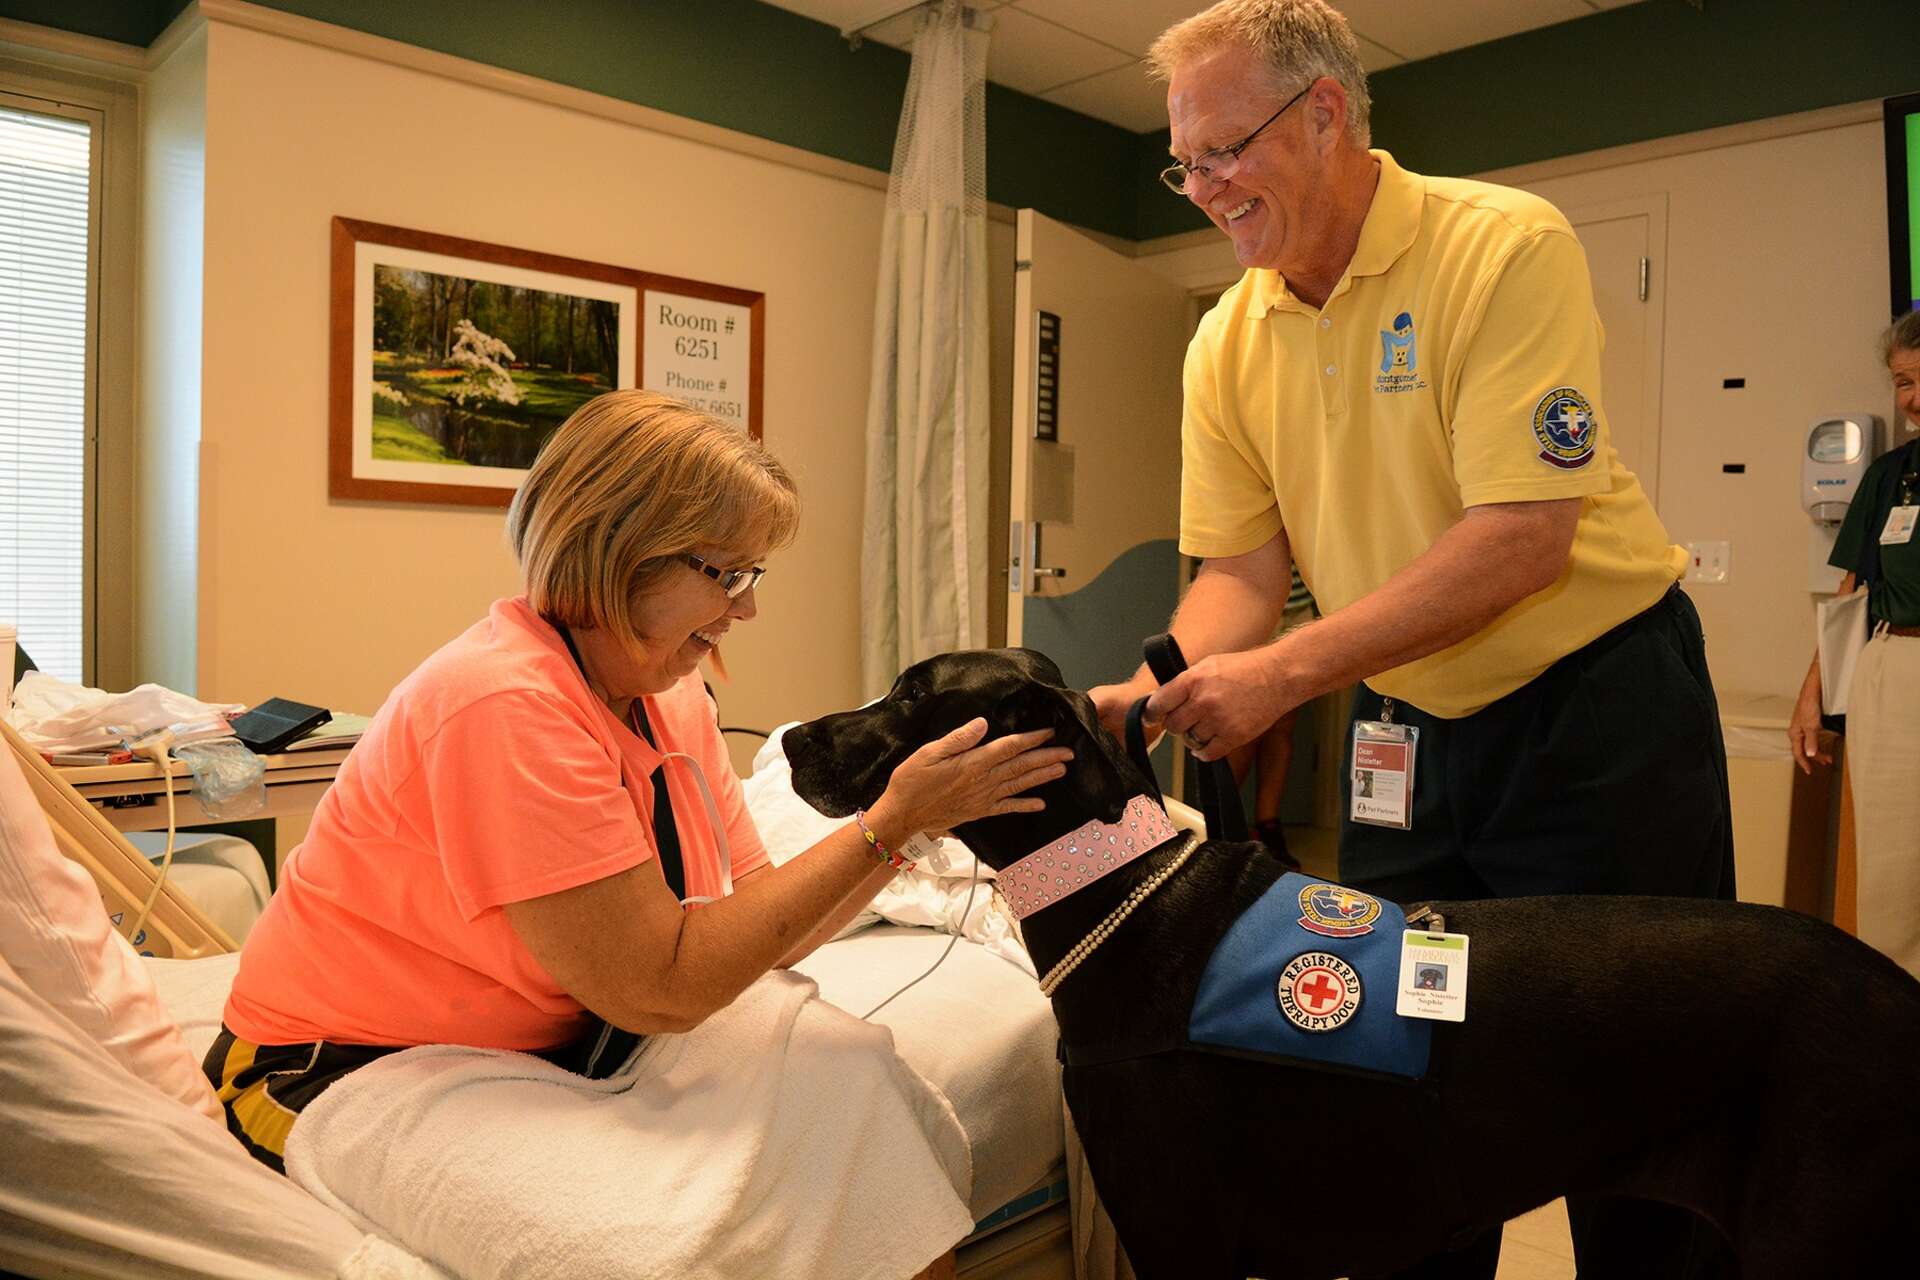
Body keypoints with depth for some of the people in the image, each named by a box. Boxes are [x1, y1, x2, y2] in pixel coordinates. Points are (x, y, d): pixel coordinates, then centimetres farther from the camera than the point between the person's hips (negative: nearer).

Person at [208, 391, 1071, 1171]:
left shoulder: (671, 700, 0)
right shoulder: (505, 710, -27)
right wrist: (887, 824, -26)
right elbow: (662, 985, -28)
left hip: (539, 1056, 7)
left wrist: (912, 819, -12)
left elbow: (754, 935, -2)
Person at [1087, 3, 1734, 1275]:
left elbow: (1523, 537, -25)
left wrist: (1282, 673, -29)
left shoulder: (1507, 246, -17)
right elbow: (1242, 567, 0)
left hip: (1597, 704, -5)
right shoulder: (1228, 341, -1)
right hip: (1407, 728, 5)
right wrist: (1154, 691, -19)